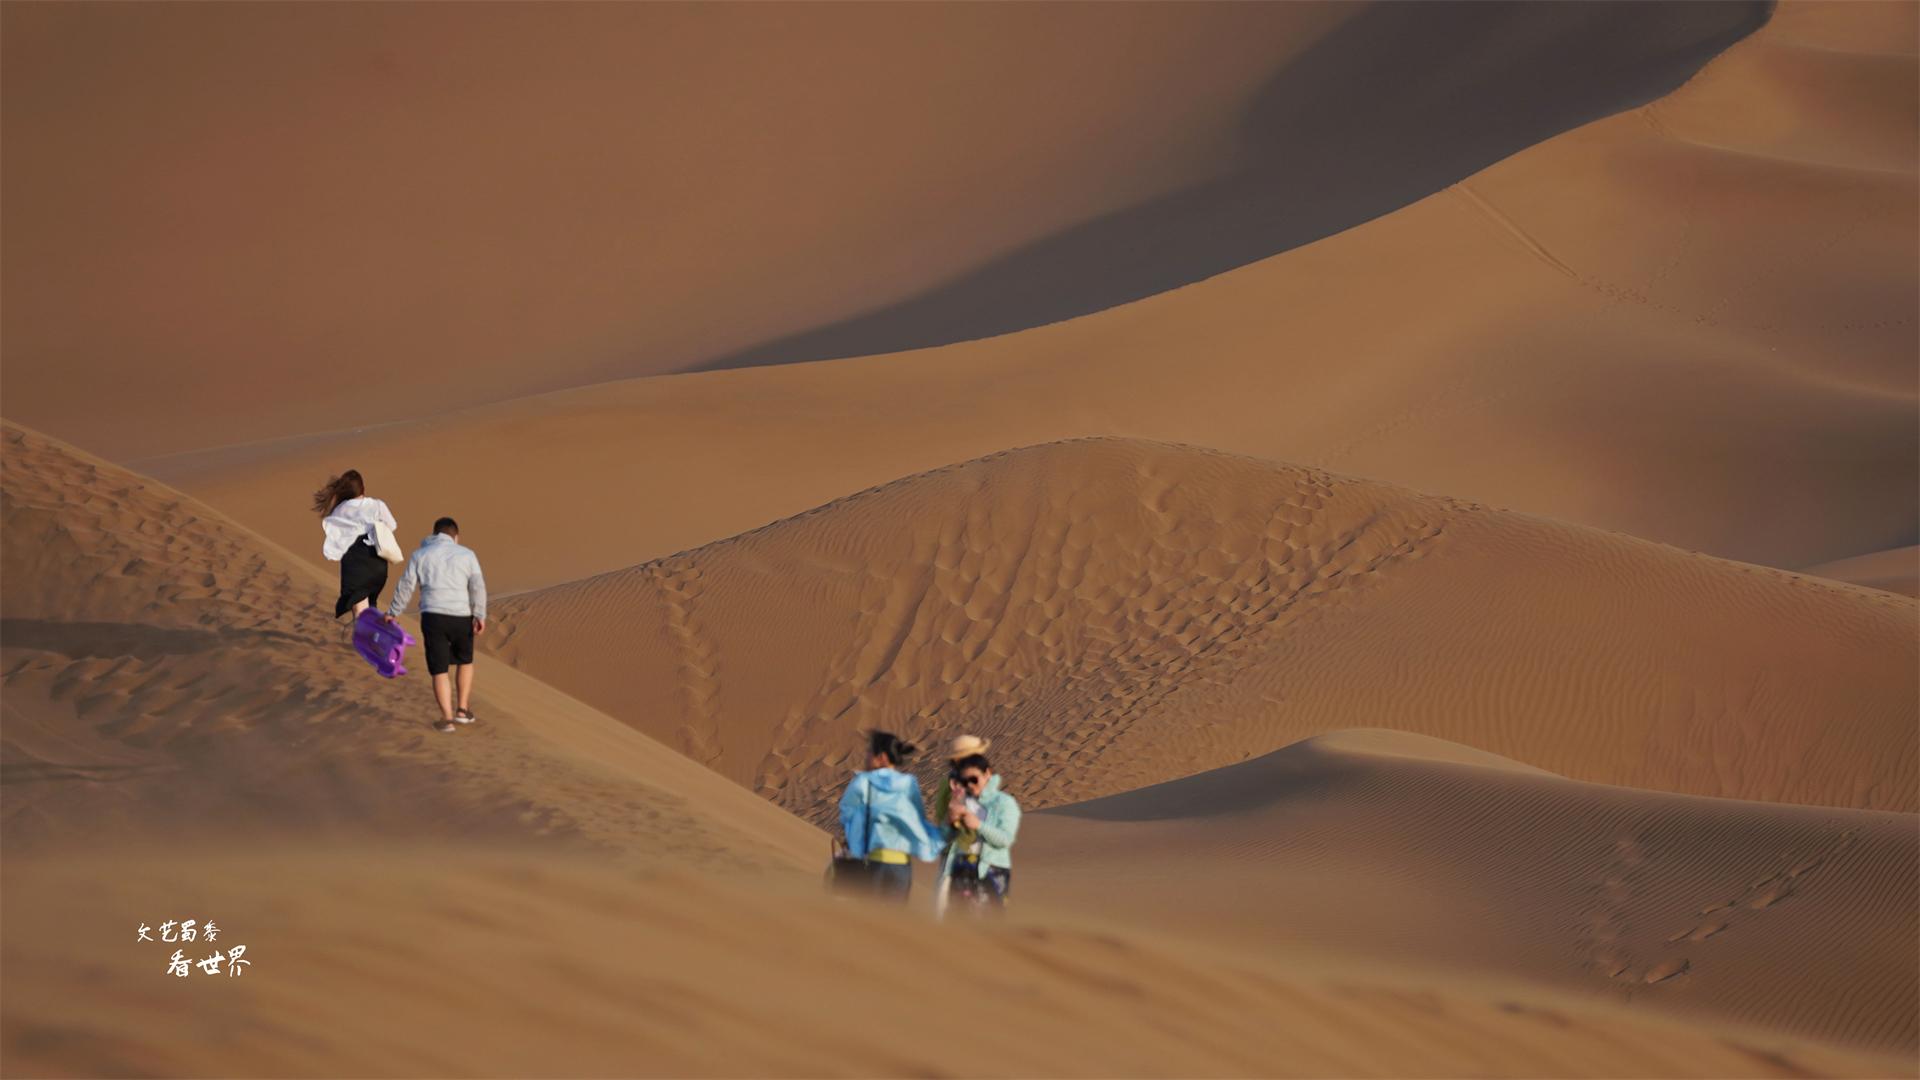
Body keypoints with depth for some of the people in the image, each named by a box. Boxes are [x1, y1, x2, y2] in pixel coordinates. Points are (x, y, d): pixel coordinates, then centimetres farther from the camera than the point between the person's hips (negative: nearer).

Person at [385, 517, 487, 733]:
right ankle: (462, 709, 20)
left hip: (432, 617, 0)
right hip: (461, 617, 0)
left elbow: (405, 586, 10)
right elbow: (477, 586, -3)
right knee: (464, 661, 23)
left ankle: (447, 719, -3)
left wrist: (393, 612, 21)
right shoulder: (467, 555, 9)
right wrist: (480, 616, -9)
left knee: (439, 670, 5)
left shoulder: (420, 555, 12)